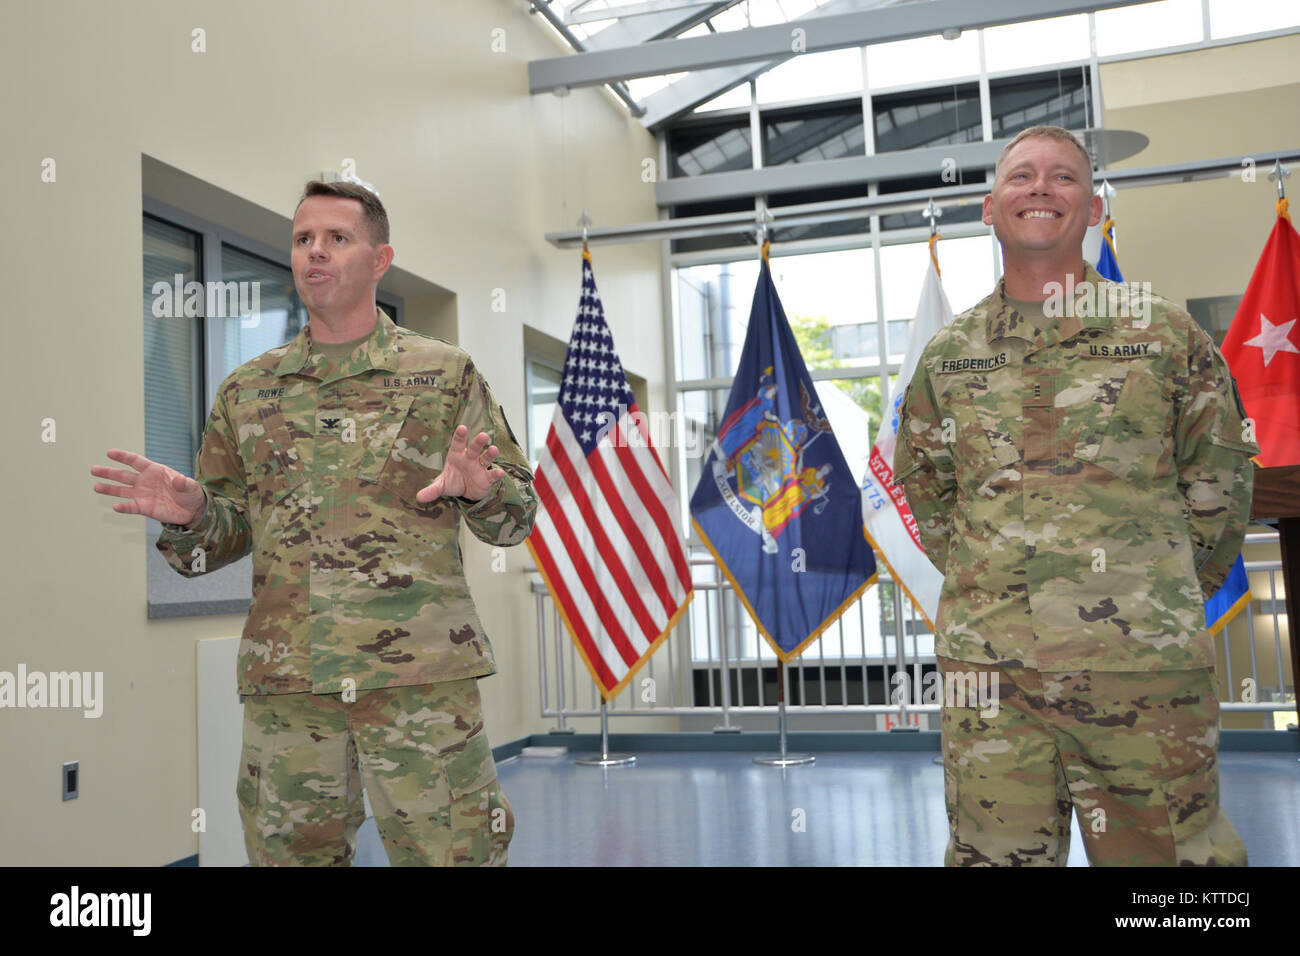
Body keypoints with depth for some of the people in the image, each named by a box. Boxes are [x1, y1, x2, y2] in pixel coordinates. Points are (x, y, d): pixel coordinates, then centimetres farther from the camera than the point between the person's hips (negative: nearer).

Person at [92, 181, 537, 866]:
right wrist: (189, 516, -4)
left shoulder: (445, 374, 7)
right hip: (285, 681, 3)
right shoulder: (246, 391, 14)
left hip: (421, 673, -2)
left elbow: (516, 514, 7)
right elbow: (228, 532, 18)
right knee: (291, 850, 11)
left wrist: (479, 490, -15)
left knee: (450, 849, -2)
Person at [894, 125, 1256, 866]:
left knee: (1171, 846, 8)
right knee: (996, 850, 10)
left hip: (1145, 666, -1)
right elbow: (924, 489, 18)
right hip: (988, 664, 2)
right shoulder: (948, 353, 9)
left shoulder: (1165, 331, 4)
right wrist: (986, 584, 12)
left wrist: (1161, 595, 10)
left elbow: (1218, 485, 9)